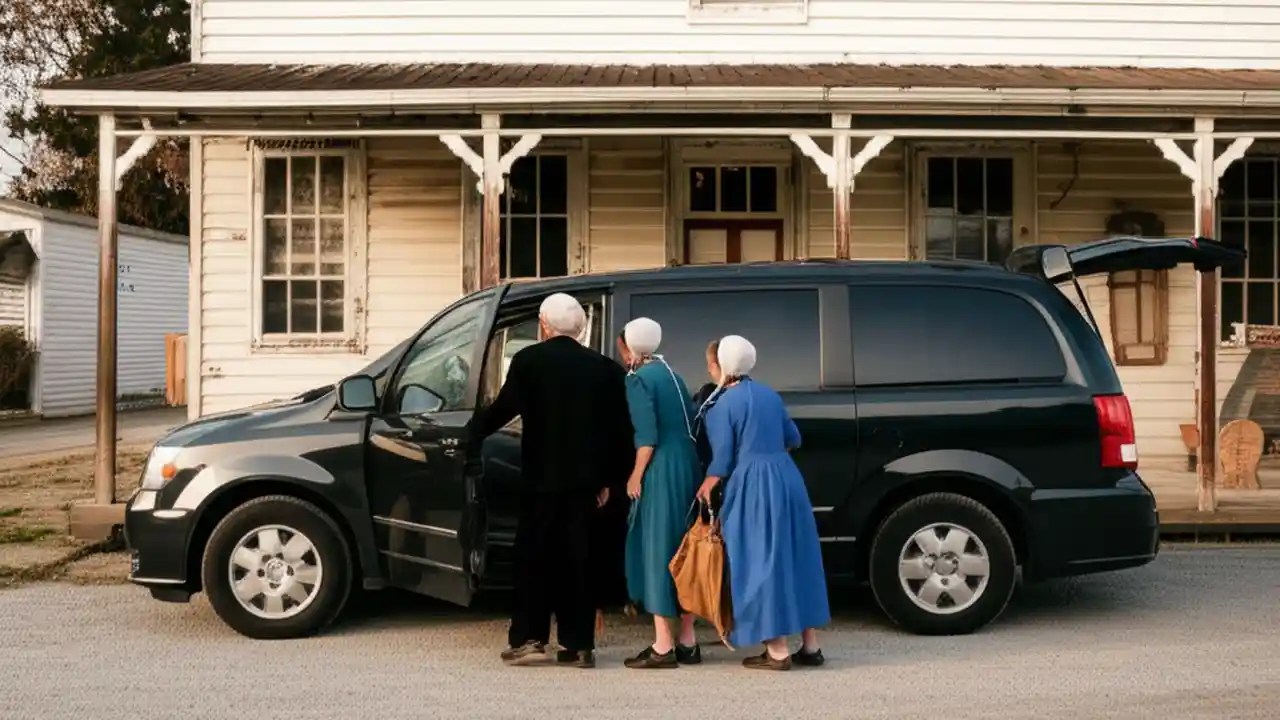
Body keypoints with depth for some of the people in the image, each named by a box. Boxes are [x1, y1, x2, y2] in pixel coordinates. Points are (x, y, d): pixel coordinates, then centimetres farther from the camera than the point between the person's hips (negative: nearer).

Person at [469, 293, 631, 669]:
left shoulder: (529, 360, -6)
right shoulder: (602, 367, 5)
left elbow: (503, 409, -10)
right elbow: (617, 428, 7)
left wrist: (471, 432, 6)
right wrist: (606, 478, 13)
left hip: (542, 479, -3)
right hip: (584, 480, 3)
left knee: (532, 558, 7)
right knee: (576, 560, 8)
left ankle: (528, 639, 4)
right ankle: (579, 645, 8)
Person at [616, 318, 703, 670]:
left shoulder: (638, 379, -8)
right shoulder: (670, 374, 16)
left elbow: (647, 436, -16)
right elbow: (689, 425, 14)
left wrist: (636, 477, -8)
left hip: (661, 473, -8)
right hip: (688, 469, 8)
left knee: (657, 551, -3)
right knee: (682, 551, 12)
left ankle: (663, 646, -2)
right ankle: (687, 641, 16)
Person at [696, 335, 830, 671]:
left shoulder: (721, 406, -8)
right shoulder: (769, 394, 11)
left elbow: (722, 461, -9)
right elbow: (793, 438, 22)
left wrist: (704, 492, 6)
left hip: (752, 486, -6)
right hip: (786, 478, 6)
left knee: (762, 562, -1)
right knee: (795, 558, 12)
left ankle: (777, 651, -1)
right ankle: (810, 645, 16)